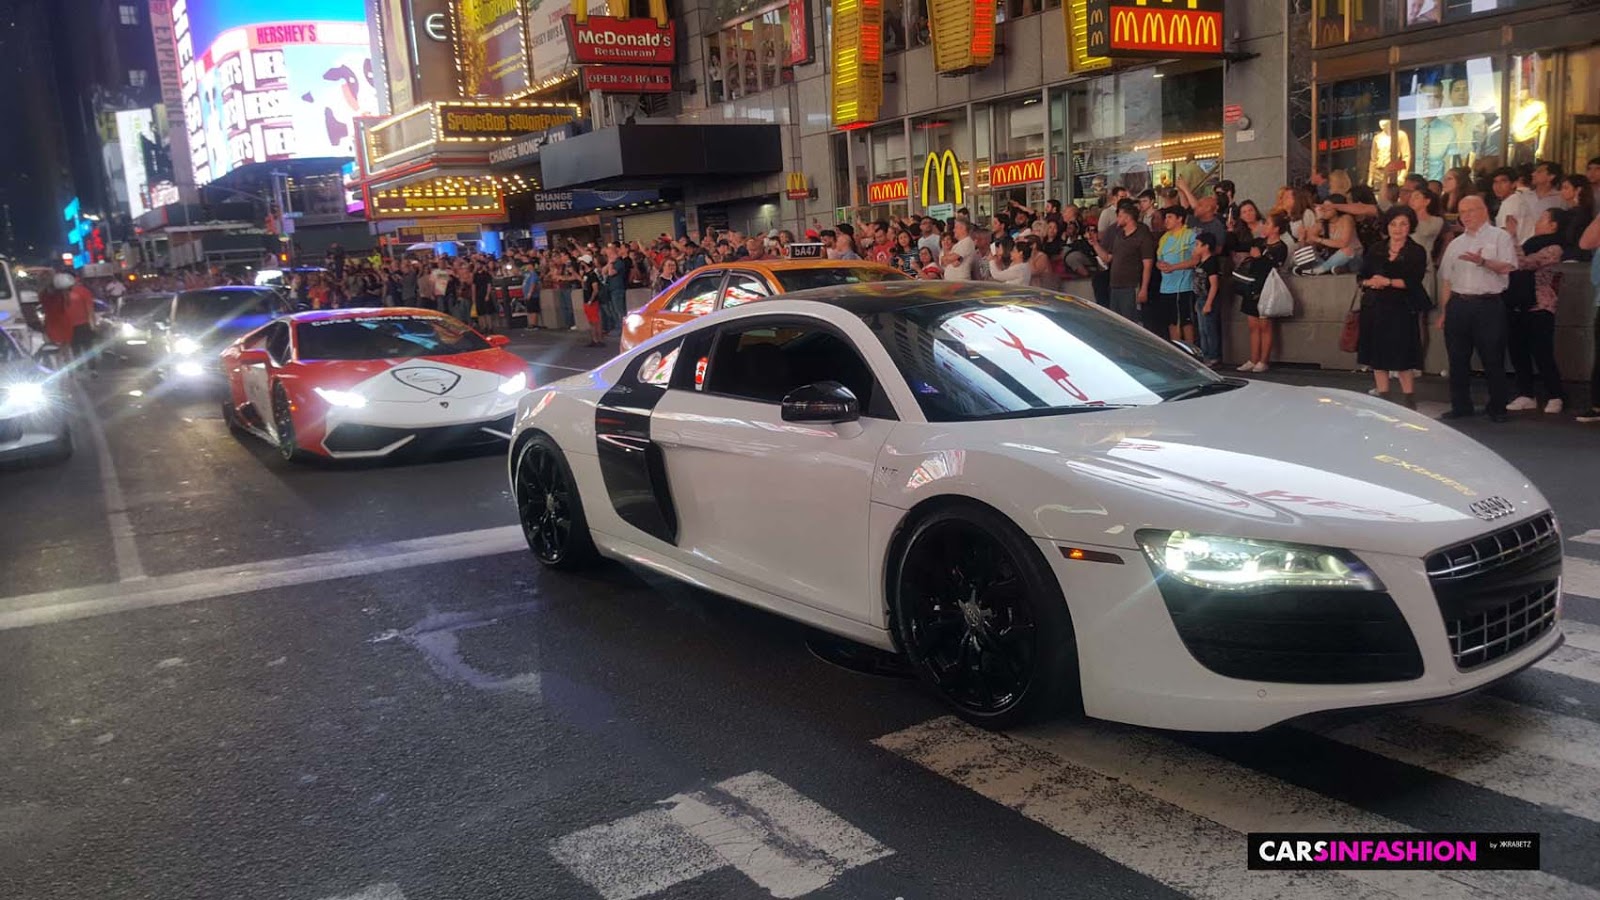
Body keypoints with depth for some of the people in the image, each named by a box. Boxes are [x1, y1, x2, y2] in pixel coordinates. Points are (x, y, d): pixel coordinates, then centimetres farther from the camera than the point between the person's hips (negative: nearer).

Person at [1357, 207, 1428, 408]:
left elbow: (1413, 281, -10)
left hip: (1401, 310, -4)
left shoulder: (1417, 252, 1)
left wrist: (1387, 282, -15)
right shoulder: (1375, 250, 11)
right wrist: (1371, 283, -12)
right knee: (1377, 359, 7)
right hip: (1374, 308, 4)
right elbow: (1362, 277, 9)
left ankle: (1409, 404, 5)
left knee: (1403, 361, -4)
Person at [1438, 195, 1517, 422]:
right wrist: (1444, 311, 13)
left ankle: (1497, 408, 8)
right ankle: (1461, 406, 16)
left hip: (1488, 304, -5)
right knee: (1458, 359, 7)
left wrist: (1483, 261, -25)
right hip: (1458, 305, 5)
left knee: (1493, 359, -1)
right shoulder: (1456, 244, 18)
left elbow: (1507, 267, -10)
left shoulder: (1499, 237, 3)